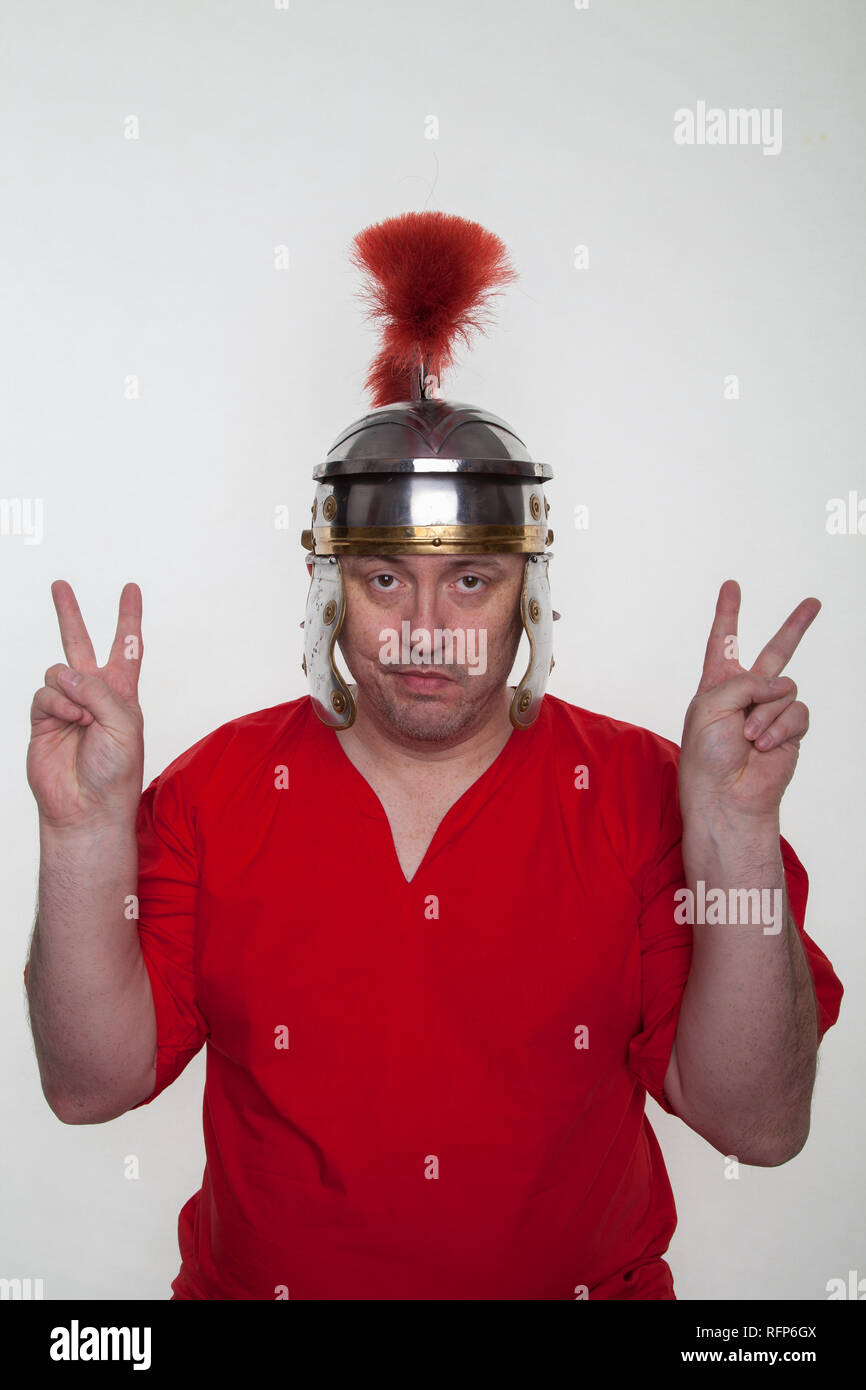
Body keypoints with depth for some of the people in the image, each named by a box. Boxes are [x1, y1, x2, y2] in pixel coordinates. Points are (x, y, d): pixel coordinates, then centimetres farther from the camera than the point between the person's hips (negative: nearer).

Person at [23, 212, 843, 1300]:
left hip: (588, 1284, 0)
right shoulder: (217, 788, -3)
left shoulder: (641, 793, -6)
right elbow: (93, 1084, -6)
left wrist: (734, 831, -21)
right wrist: (87, 831, -18)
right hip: (254, 1285, 1)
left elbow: (758, 1126, -11)